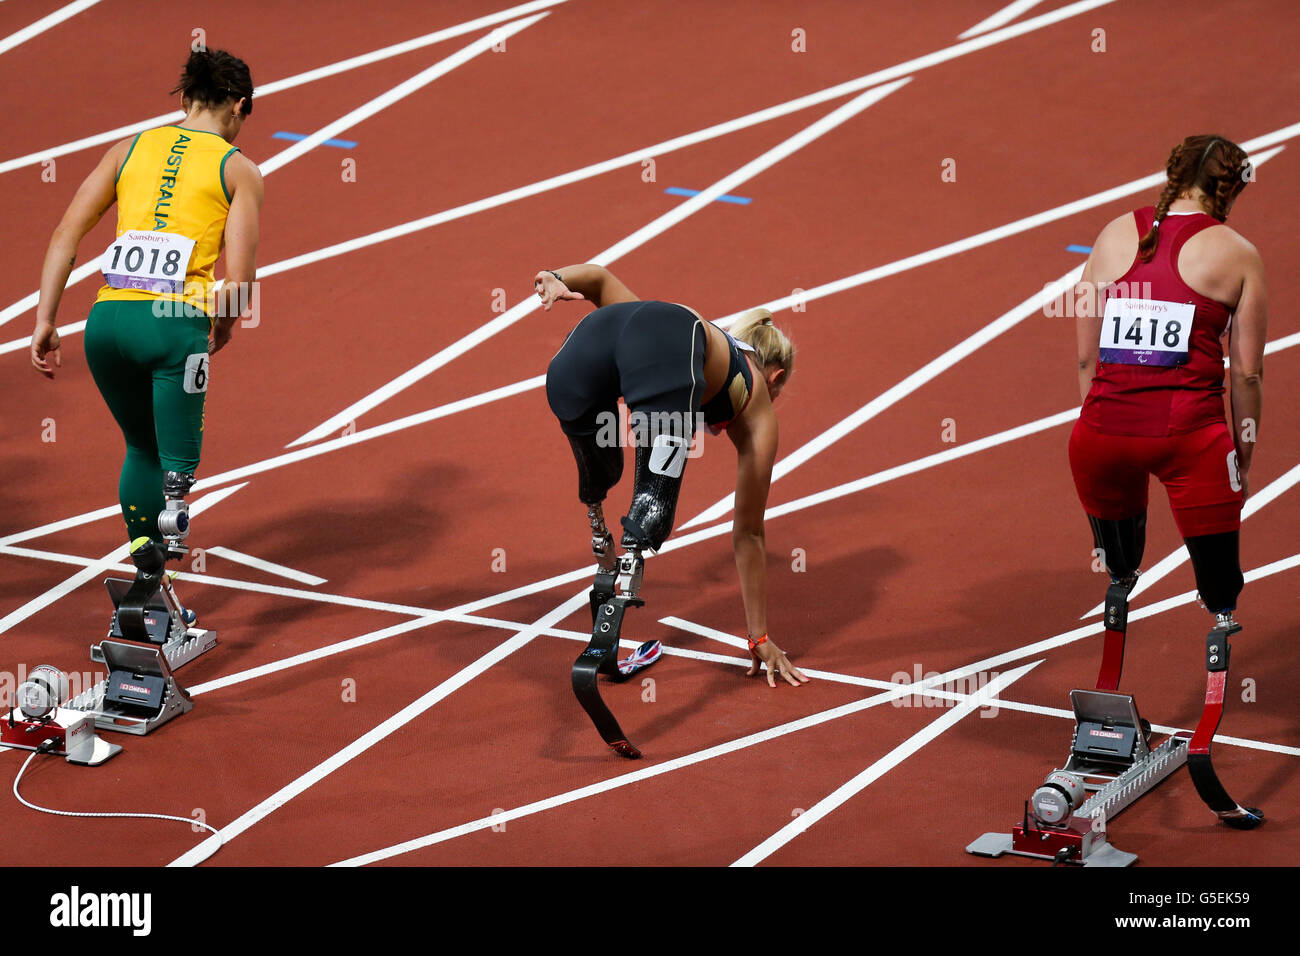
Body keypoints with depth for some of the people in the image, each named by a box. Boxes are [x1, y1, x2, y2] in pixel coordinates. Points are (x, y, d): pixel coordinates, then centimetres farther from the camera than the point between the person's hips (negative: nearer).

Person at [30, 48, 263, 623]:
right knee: (176, 459, 3)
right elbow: (239, 280, -1)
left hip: (108, 318, 4)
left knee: (142, 449, 22)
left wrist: (44, 322, 10)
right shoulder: (239, 170, 8)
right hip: (177, 324, -4)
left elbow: (65, 236, 10)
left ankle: (145, 578, 20)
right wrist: (224, 327, 19)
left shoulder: (130, 149, 18)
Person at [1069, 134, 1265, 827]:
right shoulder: (1237, 255, 6)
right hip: (1191, 432, -3)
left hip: (1102, 429, 3)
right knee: (1222, 597, 2)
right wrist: (1245, 456, 16)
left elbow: (1085, 357, 14)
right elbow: (1247, 374, 5)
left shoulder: (1114, 235, 14)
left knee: (1119, 575, 24)